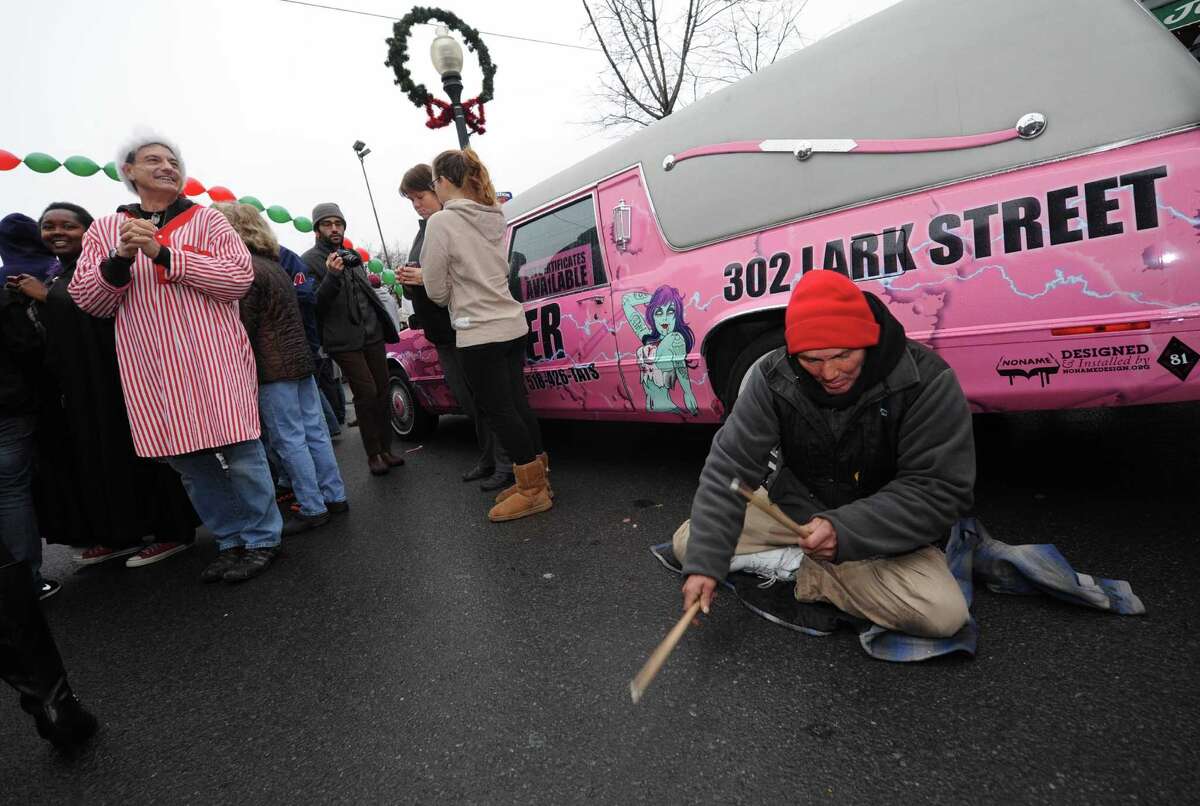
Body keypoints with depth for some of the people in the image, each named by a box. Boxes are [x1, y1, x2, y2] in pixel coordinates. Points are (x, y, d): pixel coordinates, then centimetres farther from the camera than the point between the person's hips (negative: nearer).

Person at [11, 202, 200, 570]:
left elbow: (109, 309, -21)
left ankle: (172, 531, 1)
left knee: (132, 454, -6)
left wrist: (47, 297, -14)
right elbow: (48, 334, 25)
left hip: (115, 379, -8)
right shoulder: (54, 277, 20)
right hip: (75, 386, 8)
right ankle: (118, 533, 18)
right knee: (93, 460, 8)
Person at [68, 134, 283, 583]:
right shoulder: (103, 231, 14)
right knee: (190, 464, 8)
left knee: (240, 455, -3)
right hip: (151, 373, 4)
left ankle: (261, 539, 12)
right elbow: (85, 301, 8)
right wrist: (120, 259, -9)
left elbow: (240, 278, -8)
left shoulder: (208, 220, 6)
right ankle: (231, 540, 22)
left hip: (216, 363, -3)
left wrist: (162, 253, -14)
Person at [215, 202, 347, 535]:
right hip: (301, 360, 9)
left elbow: (243, 327, -14)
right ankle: (334, 496, 17)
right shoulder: (274, 264, 17)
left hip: (273, 369, -9)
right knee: (315, 432, 11)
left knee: (289, 440, -3)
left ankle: (313, 509, 2)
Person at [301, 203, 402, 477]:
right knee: (367, 393, -12)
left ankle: (386, 449, 12)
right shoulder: (310, 260, -3)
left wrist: (383, 324, 24)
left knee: (382, 391, 3)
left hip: (373, 334, 6)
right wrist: (331, 276, -25)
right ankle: (373, 454, -1)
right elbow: (315, 305, -11)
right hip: (344, 341, -6)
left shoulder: (352, 256, 19)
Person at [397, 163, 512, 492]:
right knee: (467, 400, 13)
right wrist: (409, 281, 1)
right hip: (443, 332, 9)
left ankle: (506, 464, 2)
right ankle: (488, 458, 24)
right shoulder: (424, 231, 19)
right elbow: (419, 285, 24)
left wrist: (426, 277, -20)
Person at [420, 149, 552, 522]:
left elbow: (436, 289, -6)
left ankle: (532, 490, 8)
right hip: (512, 324, 8)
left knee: (497, 411, 1)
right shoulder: (495, 216, 12)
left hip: (479, 332, -8)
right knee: (516, 404, 13)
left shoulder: (441, 221, -11)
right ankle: (535, 480, 23)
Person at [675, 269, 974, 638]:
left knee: (944, 613, -29)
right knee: (687, 541, -10)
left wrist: (845, 531, -36)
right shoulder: (774, 378, -17)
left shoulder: (926, 380, -23)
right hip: (795, 510, 2)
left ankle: (794, 573, -13)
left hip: (884, 531, -1)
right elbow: (729, 467, -18)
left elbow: (940, 491, -22)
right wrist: (704, 563, -28)